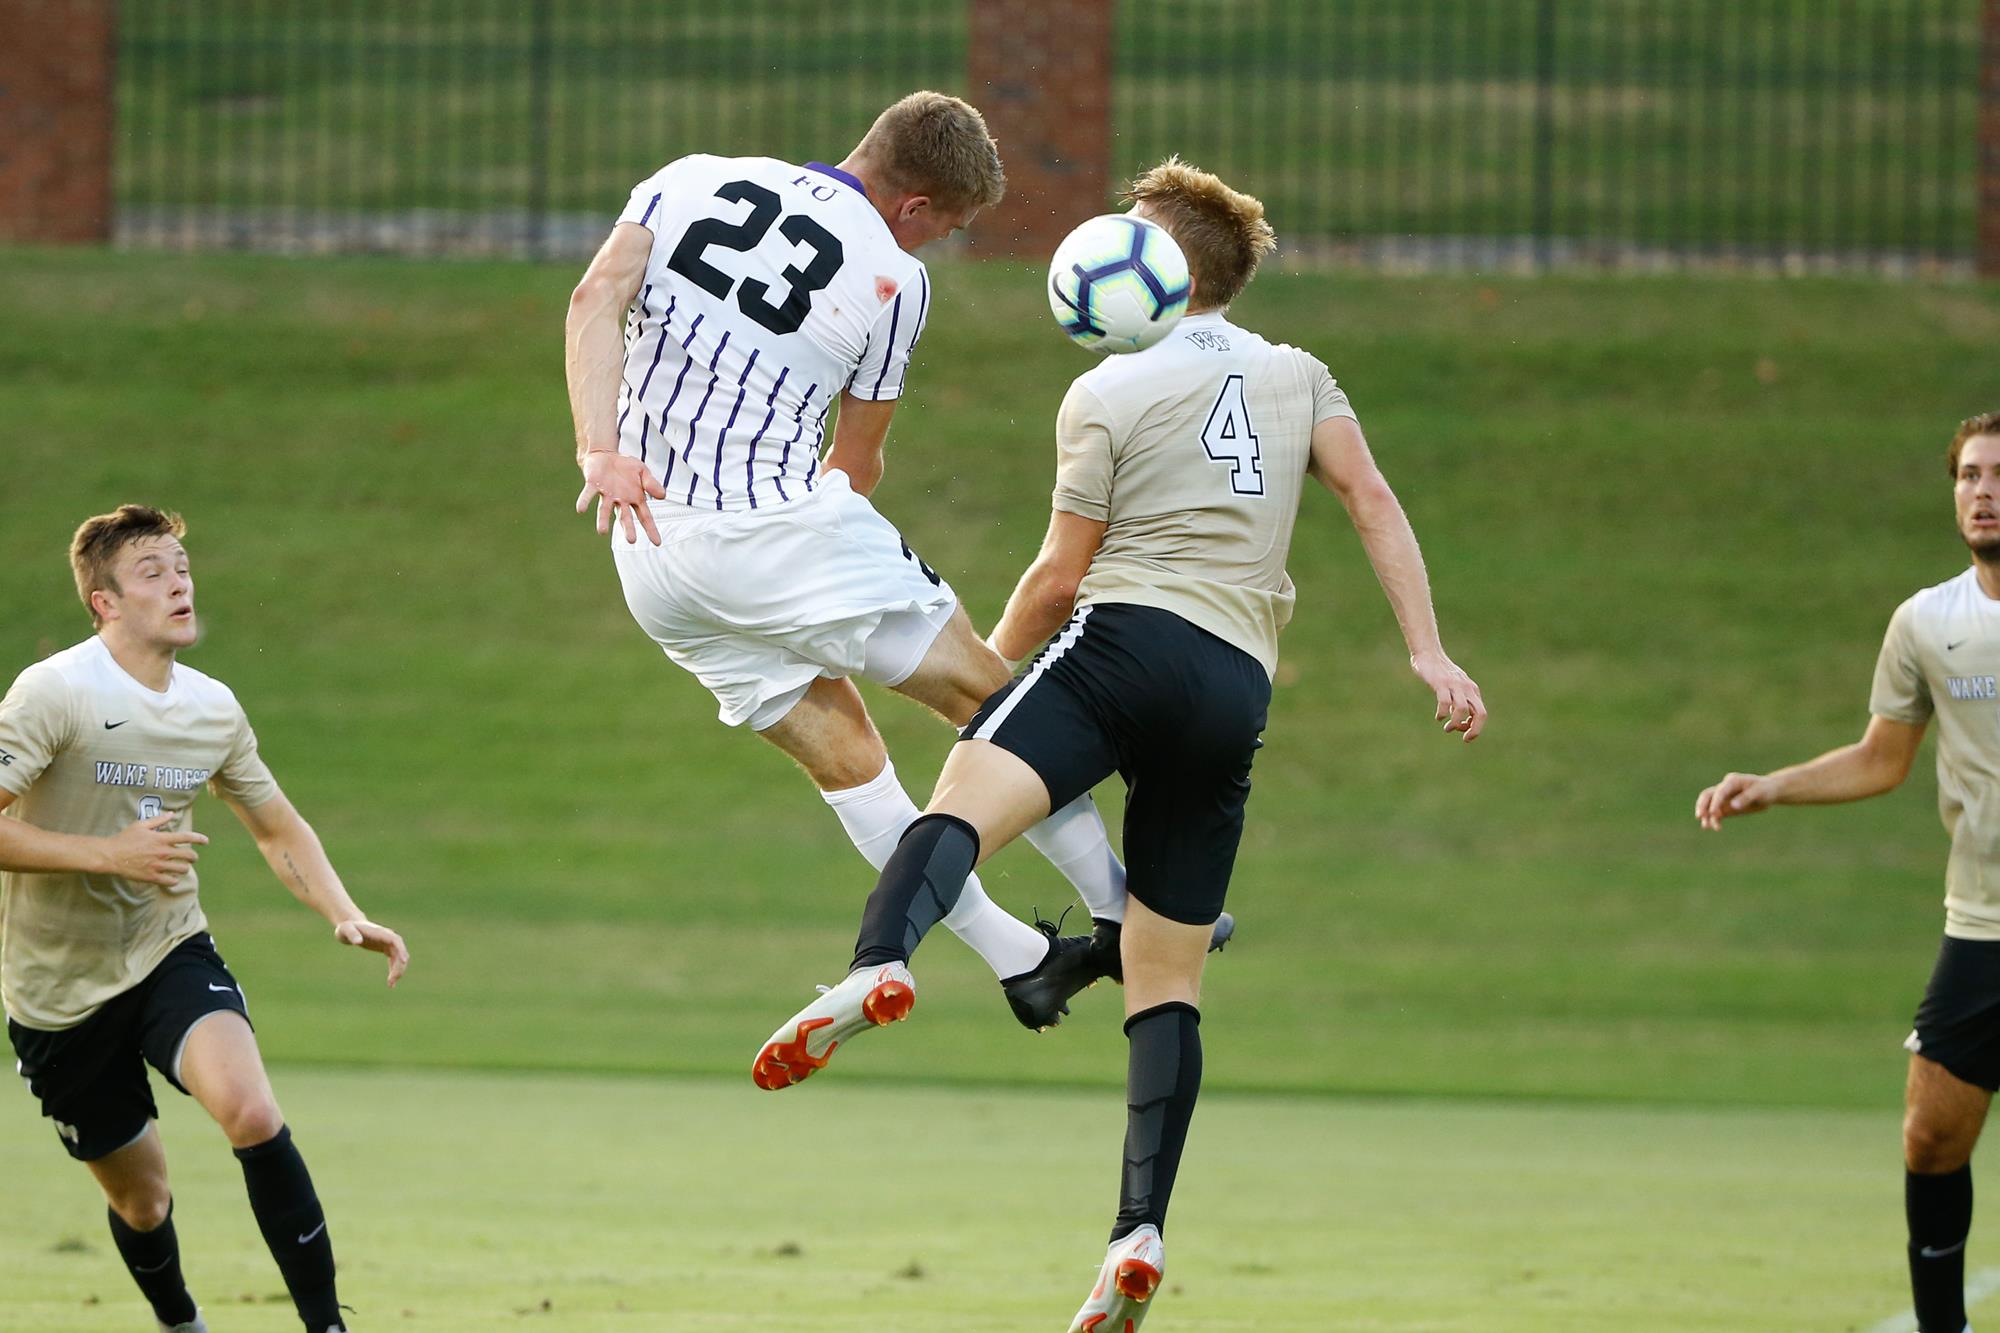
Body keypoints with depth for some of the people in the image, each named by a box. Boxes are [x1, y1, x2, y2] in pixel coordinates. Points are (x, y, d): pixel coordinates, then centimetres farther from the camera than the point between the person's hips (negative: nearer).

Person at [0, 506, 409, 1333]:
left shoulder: (214, 710, 0)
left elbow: (279, 830, 14)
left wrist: (346, 917, -2)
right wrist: (107, 853, -29)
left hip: (171, 954, 2)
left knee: (251, 1111, -27)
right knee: (139, 1195, 9)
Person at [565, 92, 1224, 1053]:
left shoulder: (690, 181, 9)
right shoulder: (893, 280, -2)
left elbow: (595, 301, -6)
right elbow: (857, 464, 6)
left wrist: (601, 451, -15)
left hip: (650, 553, 6)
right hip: (785, 527, -6)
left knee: (842, 756, 16)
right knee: (989, 695, 10)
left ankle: (1017, 956, 19)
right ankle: (1125, 913, 13)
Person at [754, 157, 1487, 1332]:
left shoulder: (1107, 396, 8)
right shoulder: (1299, 378, 21)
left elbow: (1059, 580, 7)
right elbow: (1372, 500, 7)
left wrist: (990, 665, 25)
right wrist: (1429, 654, 1)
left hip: (1129, 635, -5)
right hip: (1238, 688, 5)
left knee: (964, 799, -28)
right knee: (1167, 976, 9)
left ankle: (880, 963, -62)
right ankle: (1140, 1235, -3)